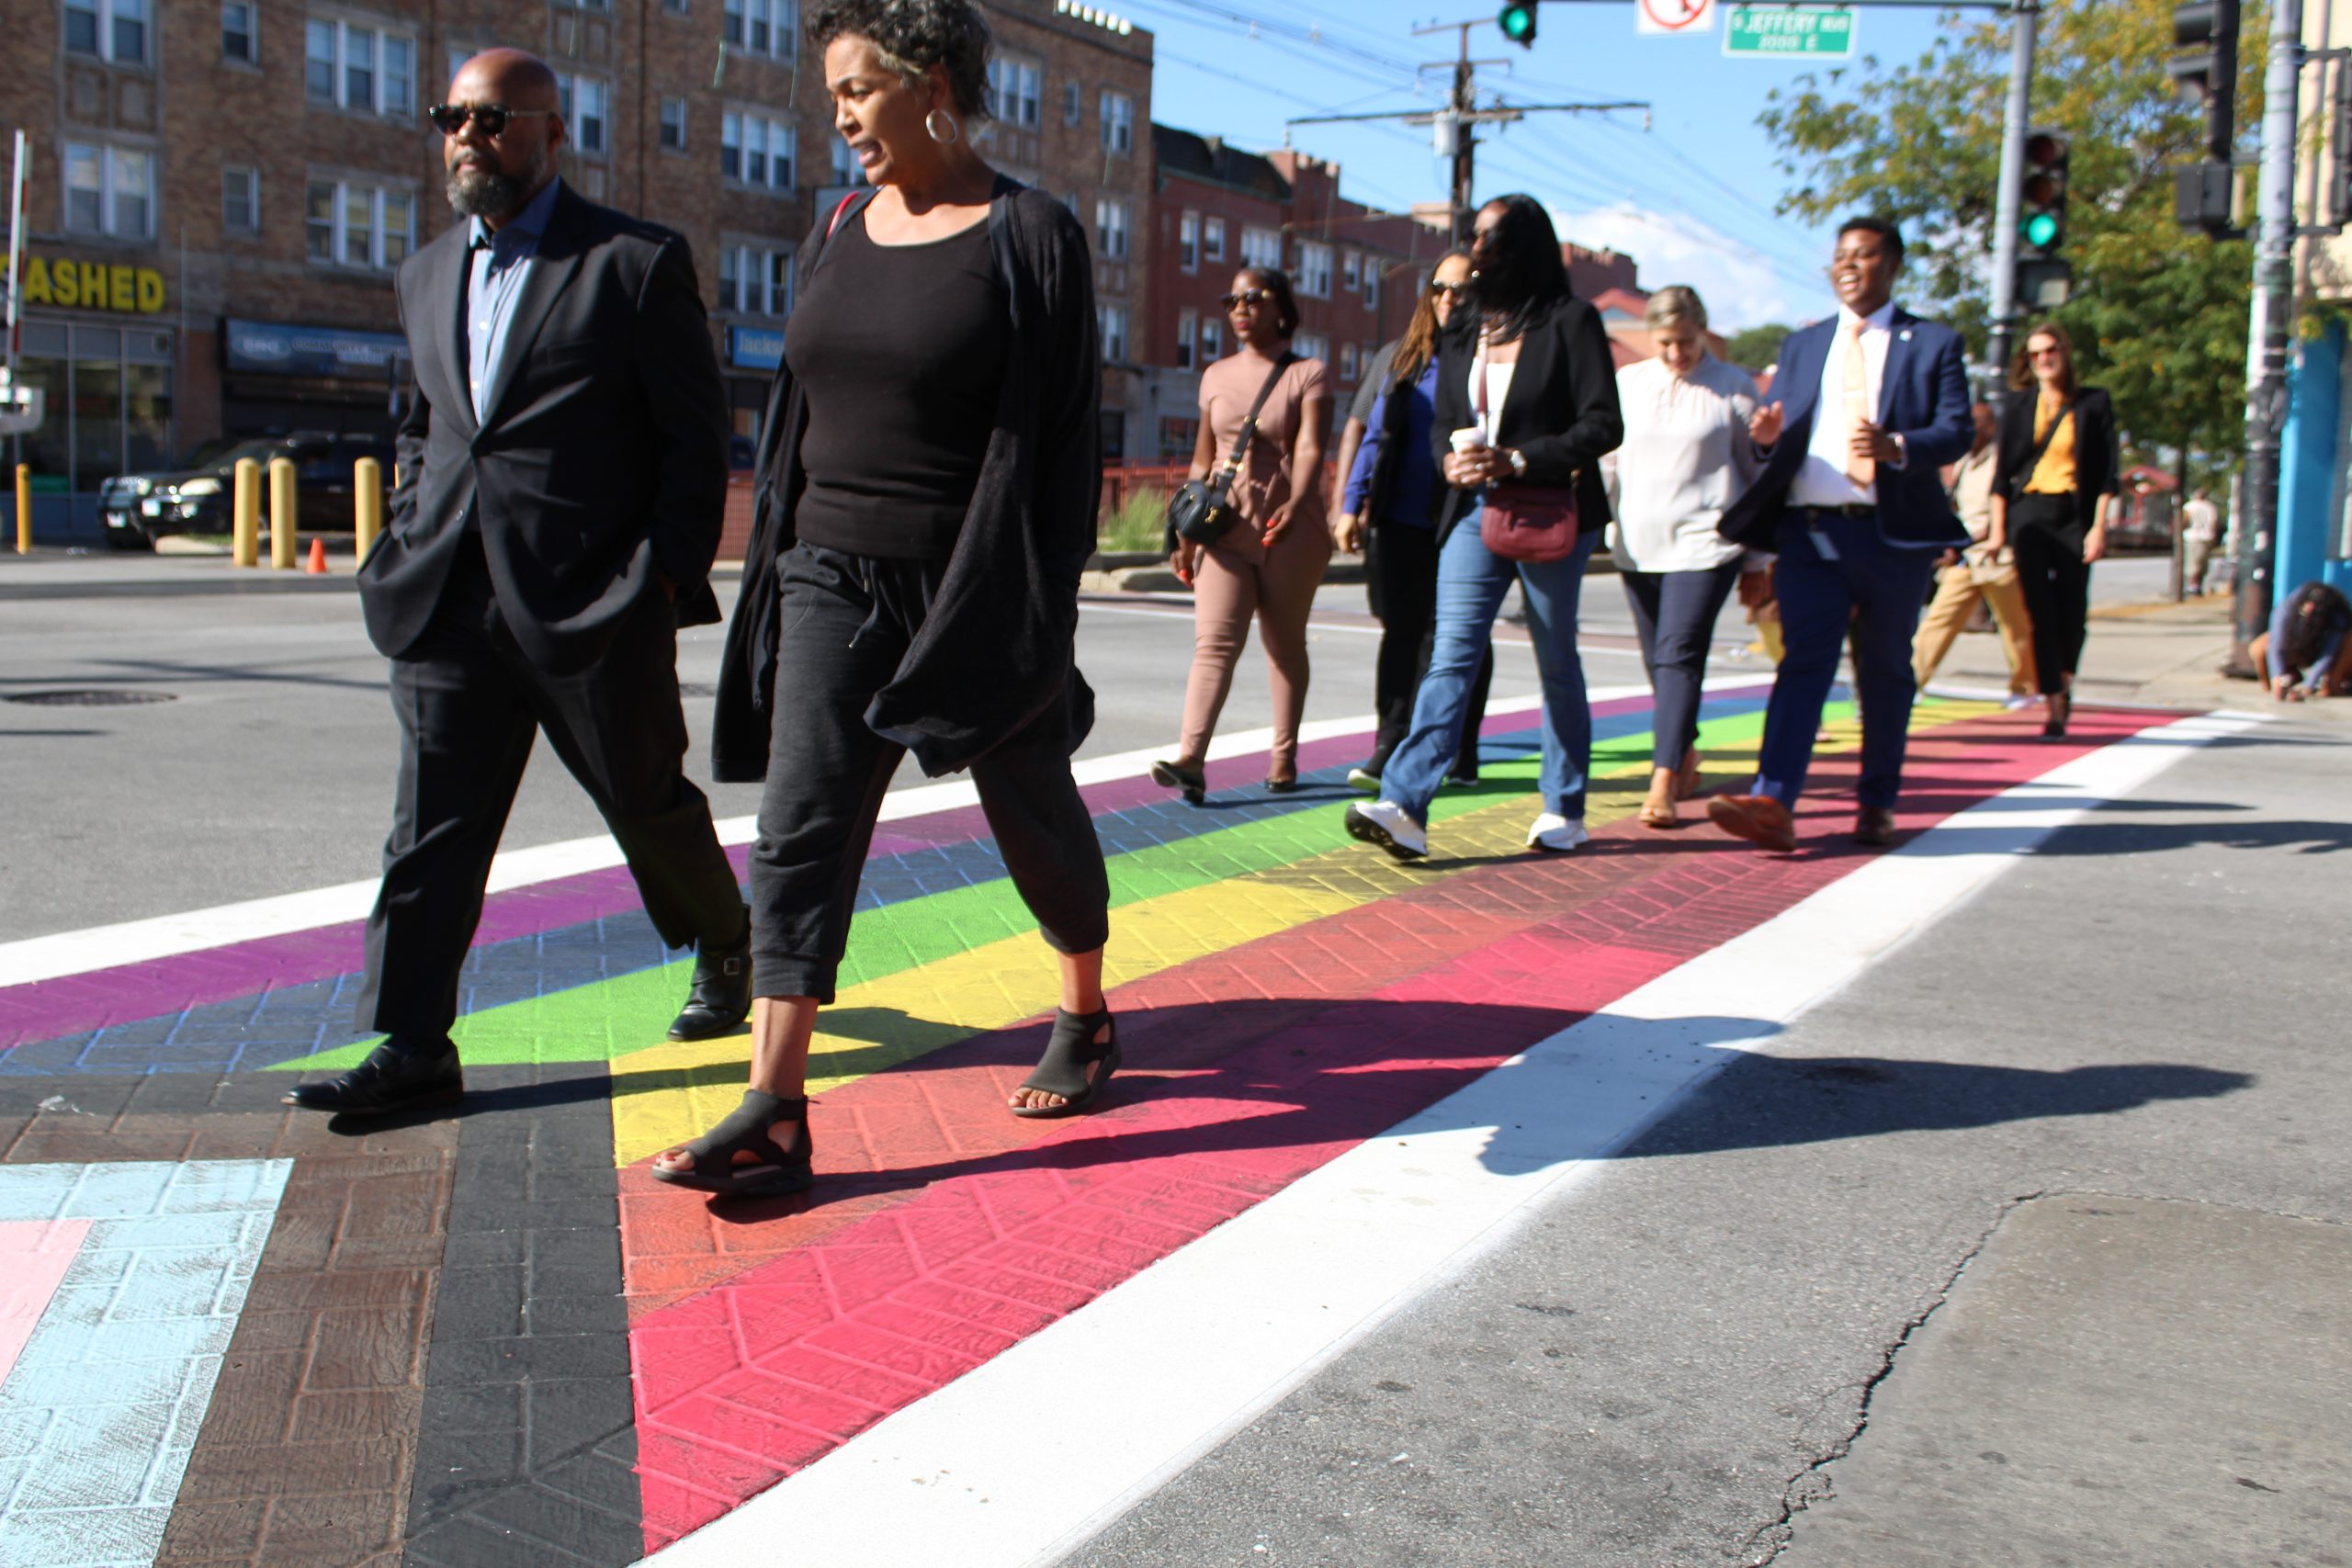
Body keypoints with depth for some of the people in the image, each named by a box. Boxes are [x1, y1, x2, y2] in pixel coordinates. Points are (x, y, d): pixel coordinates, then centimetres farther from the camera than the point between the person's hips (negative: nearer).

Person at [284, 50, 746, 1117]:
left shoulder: (638, 264, -3)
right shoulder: (426, 276, 16)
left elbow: (697, 436, -4)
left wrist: (669, 577, -11)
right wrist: (408, 549, 12)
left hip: (593, 601, -5)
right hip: (451, 606, 5)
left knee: (648, 801, 10)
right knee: (431, 824, 0)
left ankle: (724, 949, 36)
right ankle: (412, 1049, 4)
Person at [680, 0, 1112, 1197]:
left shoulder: (1031, 238, -7)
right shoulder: (837, 233, 10)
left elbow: (1066, 437, -9)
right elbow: (797, 415, 15)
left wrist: (1045, 615, -13)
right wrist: (774, 566, 12)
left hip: (978, 593, -4)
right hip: (835, 581, 5)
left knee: (1035, 818, 12)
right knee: (800, 829, -7)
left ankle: (1085, 1018, 37)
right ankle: (773, 1117, -8)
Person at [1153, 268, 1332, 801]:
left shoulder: (1308, 374, 0)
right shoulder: (1217, 376, 13)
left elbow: (1310, 447, -15)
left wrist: (1294, 505, -32)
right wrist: (1186, 532, 12)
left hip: (1289, 532, -2)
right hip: (1226, 525, 3)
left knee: (1285, 645, 7)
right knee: (1214, 642, -11)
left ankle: (1284, 758, 16)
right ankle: (1190, 760, -23)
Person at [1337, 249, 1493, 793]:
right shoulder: (1404, 358, 12)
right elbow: (1376, 435, 13)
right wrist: (1353, 505, 6)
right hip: (1402, 522, 3)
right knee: (1402, 631, 1)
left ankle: (1458, 757, 17)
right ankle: (1390, 750, 3)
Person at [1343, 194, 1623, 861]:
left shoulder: (1571, 323, -4)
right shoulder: (1463, 338, 14)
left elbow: (1604, 425, -9)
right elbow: (1442, 425, 18)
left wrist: (1518, 460, -18)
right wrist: (1450, 460, -5)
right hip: (1473, 514, 4)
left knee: (1557, 665, 7)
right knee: (1451, 657, -7)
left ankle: (1565, 810, 19)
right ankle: (1404, 807, -16)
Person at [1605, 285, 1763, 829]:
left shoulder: (1734, 387, 1)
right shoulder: (1627, 382, 9)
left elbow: (1758, 472, 6)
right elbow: (1606, 456, 19)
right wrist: (1605, 528, 10)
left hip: (1705, 542, -4)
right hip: (1638, 543, 4)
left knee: (1679, 655, -15)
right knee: (1658, 662, 9)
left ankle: (1663, 786, -19)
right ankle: (1686, 758, 27)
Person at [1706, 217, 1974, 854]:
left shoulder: (1934, 343, 7)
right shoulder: (1801, 346, 19)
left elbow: (1957, 431, -3)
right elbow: (1778, 428, 19)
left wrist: (1896, 447, -23)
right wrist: (1769, 433, -7)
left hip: (1891, 533, -1)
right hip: (1810, 530, 2)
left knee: (1884, 671, 8)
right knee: (1803, 660, -11)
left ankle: (1877, 802, 21)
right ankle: (1773, 802, -22)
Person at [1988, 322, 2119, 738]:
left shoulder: (2093, 403, 4)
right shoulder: (2019, 404, 8)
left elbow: (2107, 471, 2)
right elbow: (2003, 469, 8)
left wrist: (2099, 526, -6)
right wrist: (1998, 529, 3)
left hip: (2074, 512, -1)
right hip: (2028, 512, 1)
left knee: (2072, 607, 0)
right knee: (2039, 607, -6)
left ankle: (2064, 681, 28)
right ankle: (2052, 702, -3)